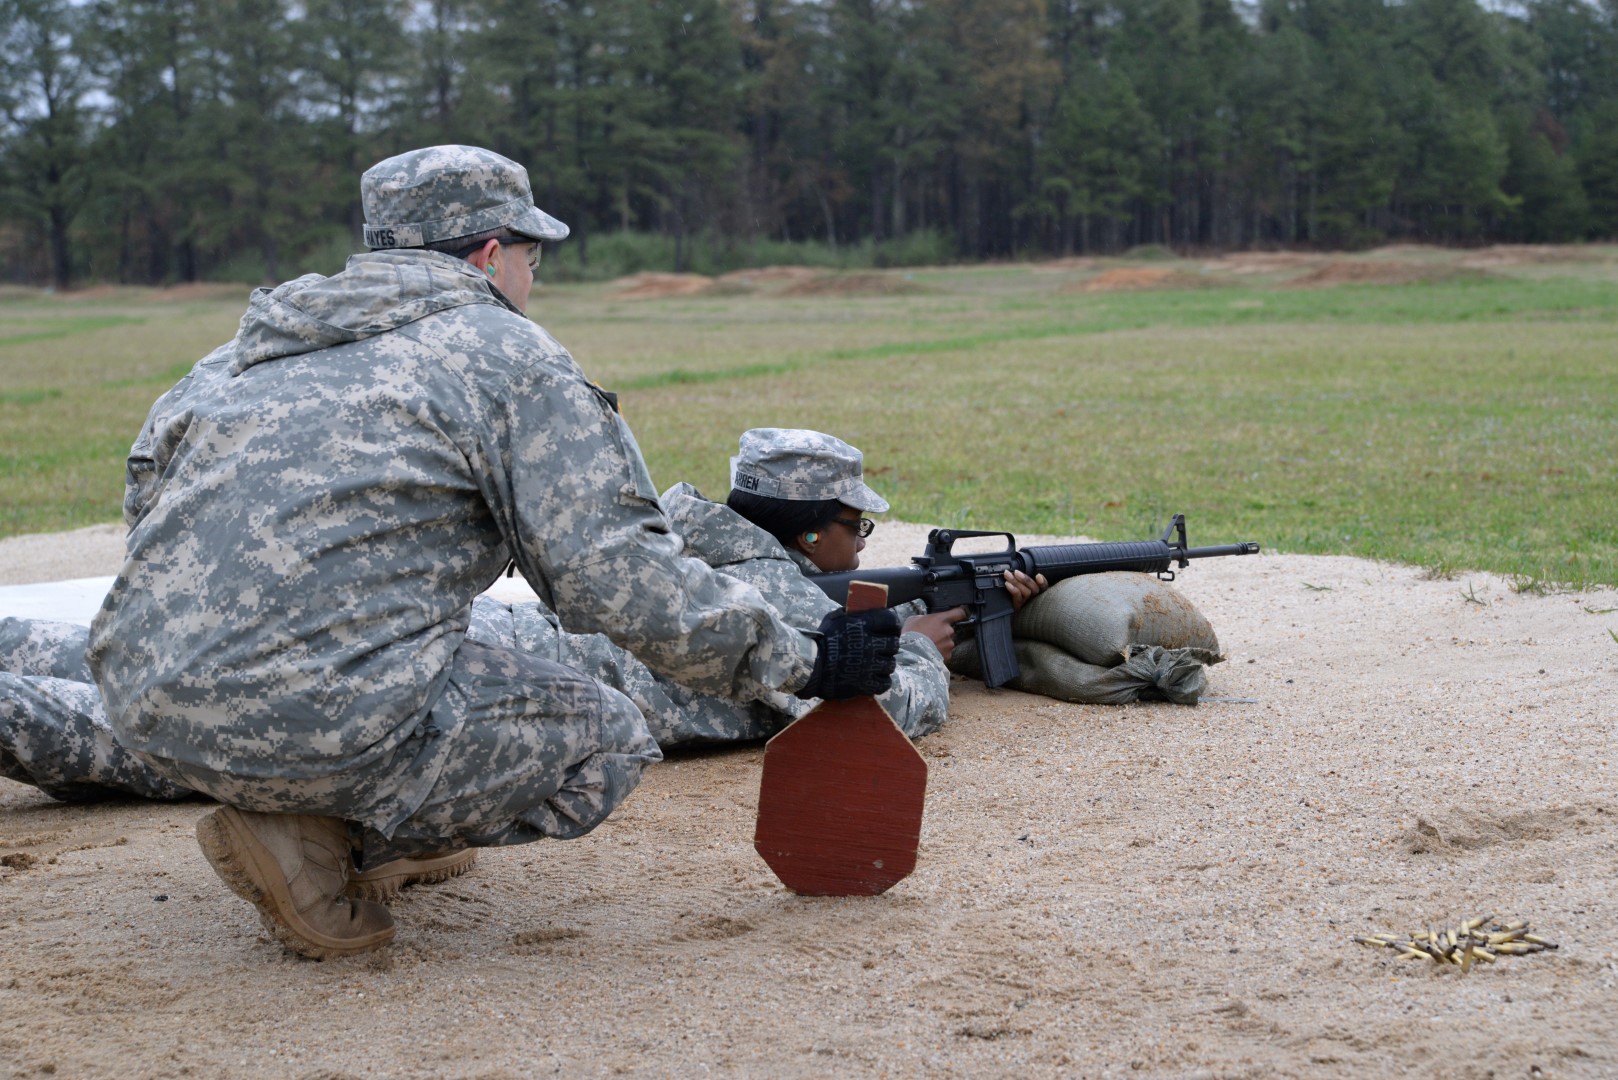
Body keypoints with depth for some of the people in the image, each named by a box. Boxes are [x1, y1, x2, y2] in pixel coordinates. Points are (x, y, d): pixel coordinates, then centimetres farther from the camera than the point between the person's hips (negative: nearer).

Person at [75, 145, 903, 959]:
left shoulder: (255, 345, 20)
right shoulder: (509, 354, 1)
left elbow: (146, 491, 22)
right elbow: (617, 576, -6)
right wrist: (801, 661, 2)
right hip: (316, 722, -8)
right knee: (607, 741, 8)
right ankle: (314, 834, -3)